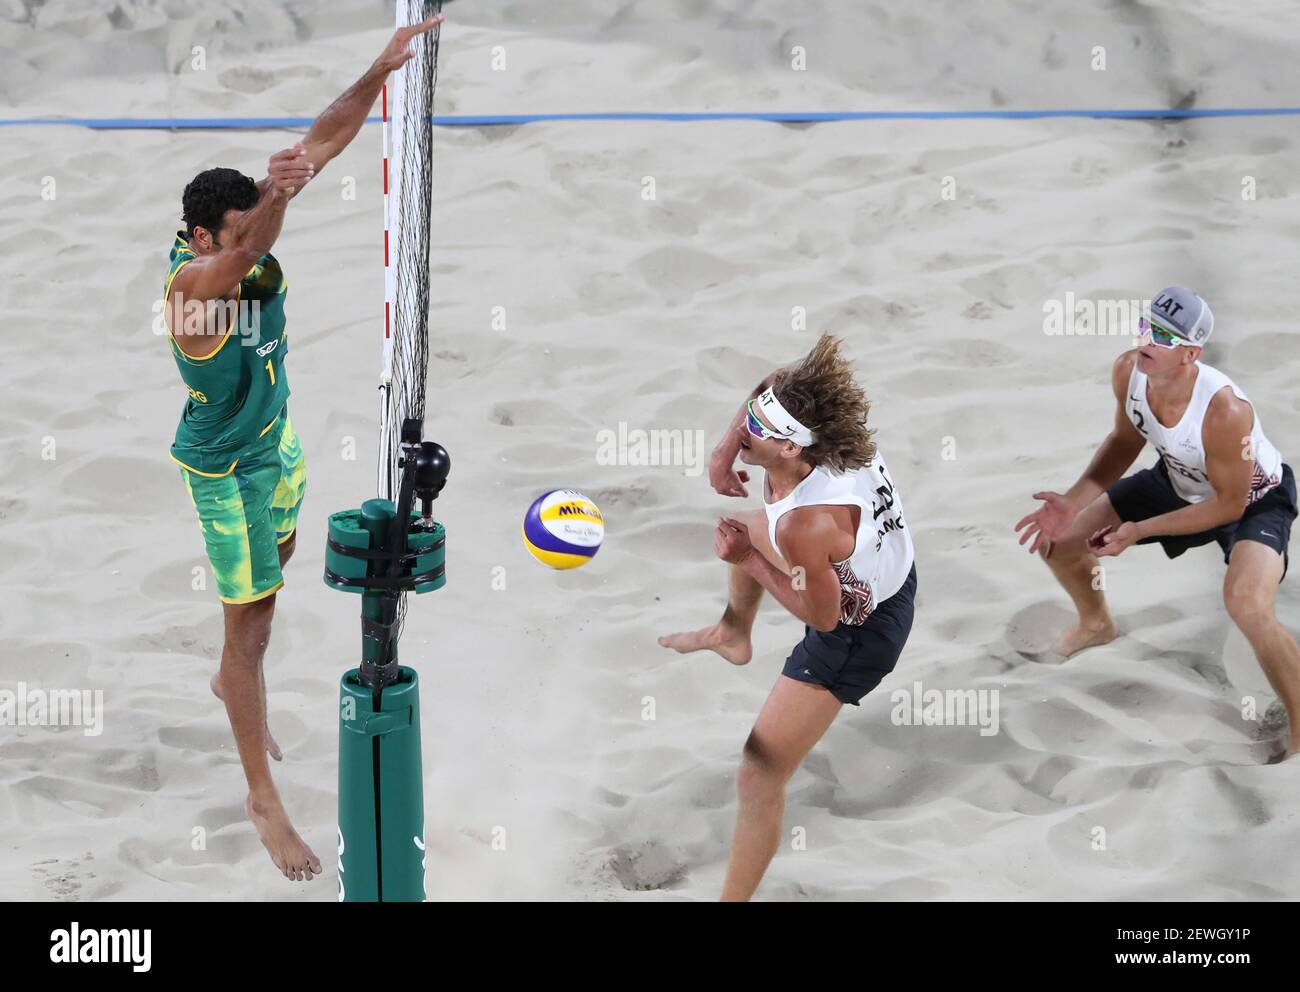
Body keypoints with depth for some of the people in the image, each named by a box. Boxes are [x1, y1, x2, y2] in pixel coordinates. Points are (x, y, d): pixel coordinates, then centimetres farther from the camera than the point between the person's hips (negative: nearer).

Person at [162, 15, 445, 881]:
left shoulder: (252, 246, -15)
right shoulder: (190, 281, -33)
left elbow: (321, 145, -17)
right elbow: (238, 263, -58)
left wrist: (379, 72, -27)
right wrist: (272, 201, -77)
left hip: (278, 438, 8)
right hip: (224, 468, -8)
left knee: (269, 578, 28)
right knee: (252, 625, 0)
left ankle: (233, 684, 57)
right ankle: (263, 799, 12)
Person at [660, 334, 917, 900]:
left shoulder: (802, 524, -44)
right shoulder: (826, 426, -24)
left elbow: (822, 617, -27)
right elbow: (772, 390, 1)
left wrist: (748, 559, -19)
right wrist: (724, 453, -10)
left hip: (854, 632, -9)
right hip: (886, 570, 9)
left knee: (759, 778, -6)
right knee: (746, 530, 34)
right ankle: (733, 635, 64)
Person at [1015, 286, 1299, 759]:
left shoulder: (1224, 410, -41)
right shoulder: (1127, 371, -22)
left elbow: (1229, 505, -27)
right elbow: (1126, 439, -1)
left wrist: (1140, 530, -26)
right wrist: (1073, 501, -12)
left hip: (1254, 501, -7)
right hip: (1178, 483, 7)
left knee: (1247, 605, -35)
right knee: (1057, 537, 4)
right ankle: (1096, 622, 40)